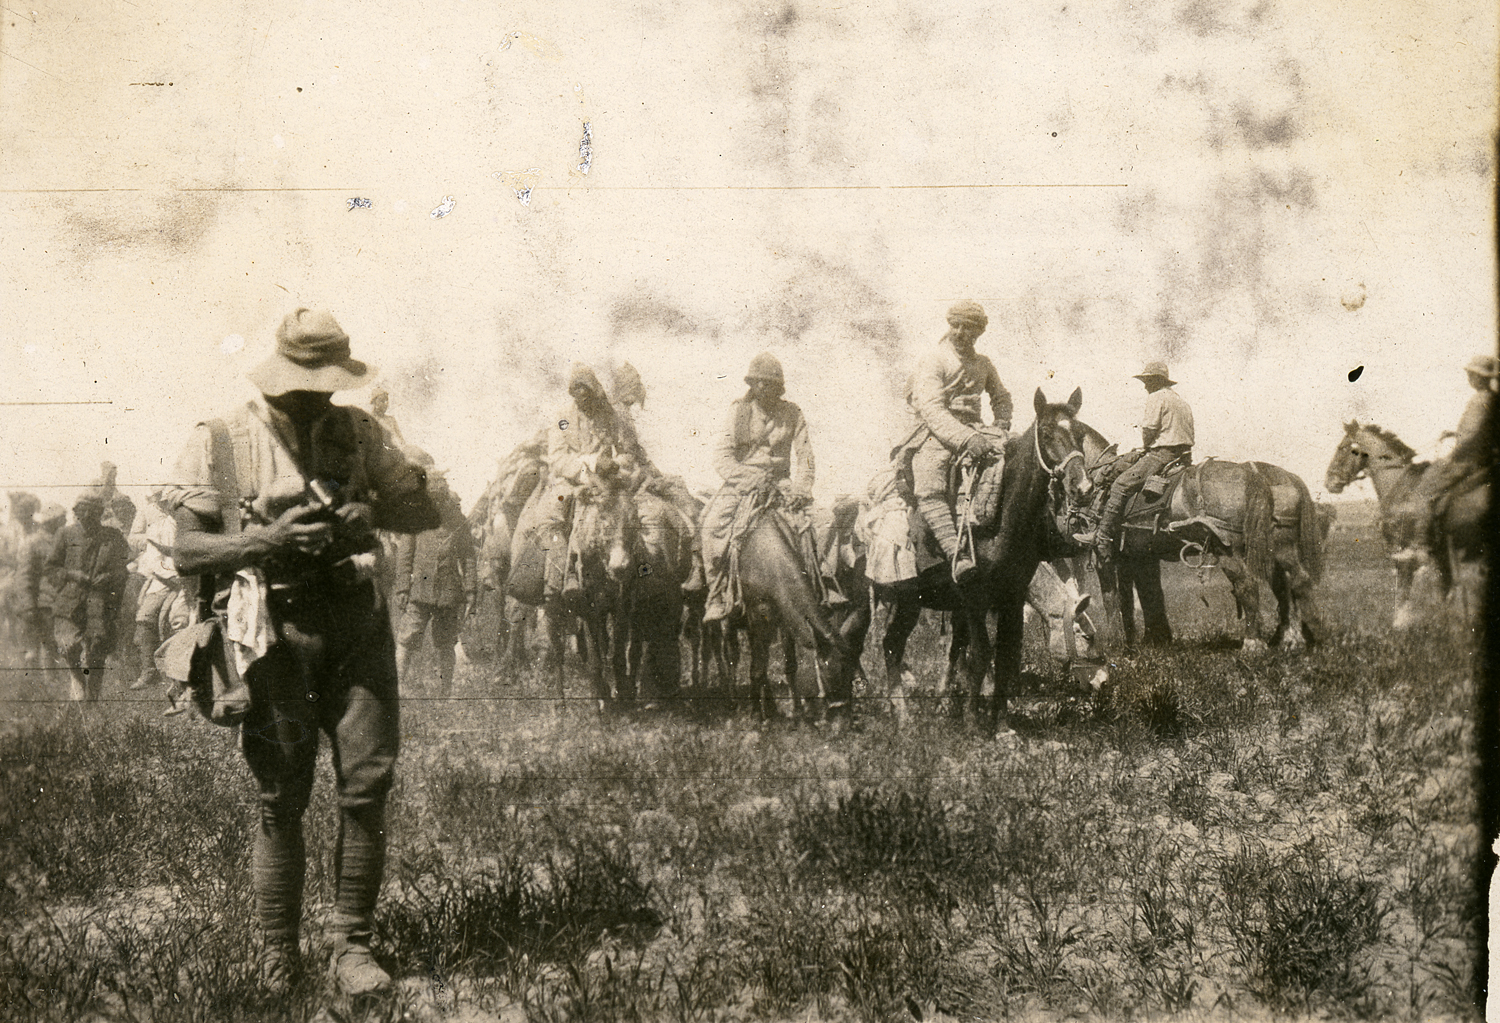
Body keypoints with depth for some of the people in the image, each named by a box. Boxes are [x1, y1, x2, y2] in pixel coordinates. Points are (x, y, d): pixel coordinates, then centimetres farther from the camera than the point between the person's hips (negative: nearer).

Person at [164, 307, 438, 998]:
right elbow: (186, 552, -6)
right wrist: (269, 537, -21)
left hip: (356, 617, 3)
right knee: (282, 801, 1)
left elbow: (426, 510, 10)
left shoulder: (355, 432, 10)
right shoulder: (221, 442, -1)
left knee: (368, 785, -2)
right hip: (276, 631, -3)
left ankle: (352, 946, 9)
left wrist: (370, 512, -11)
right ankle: (277, 955, 15)